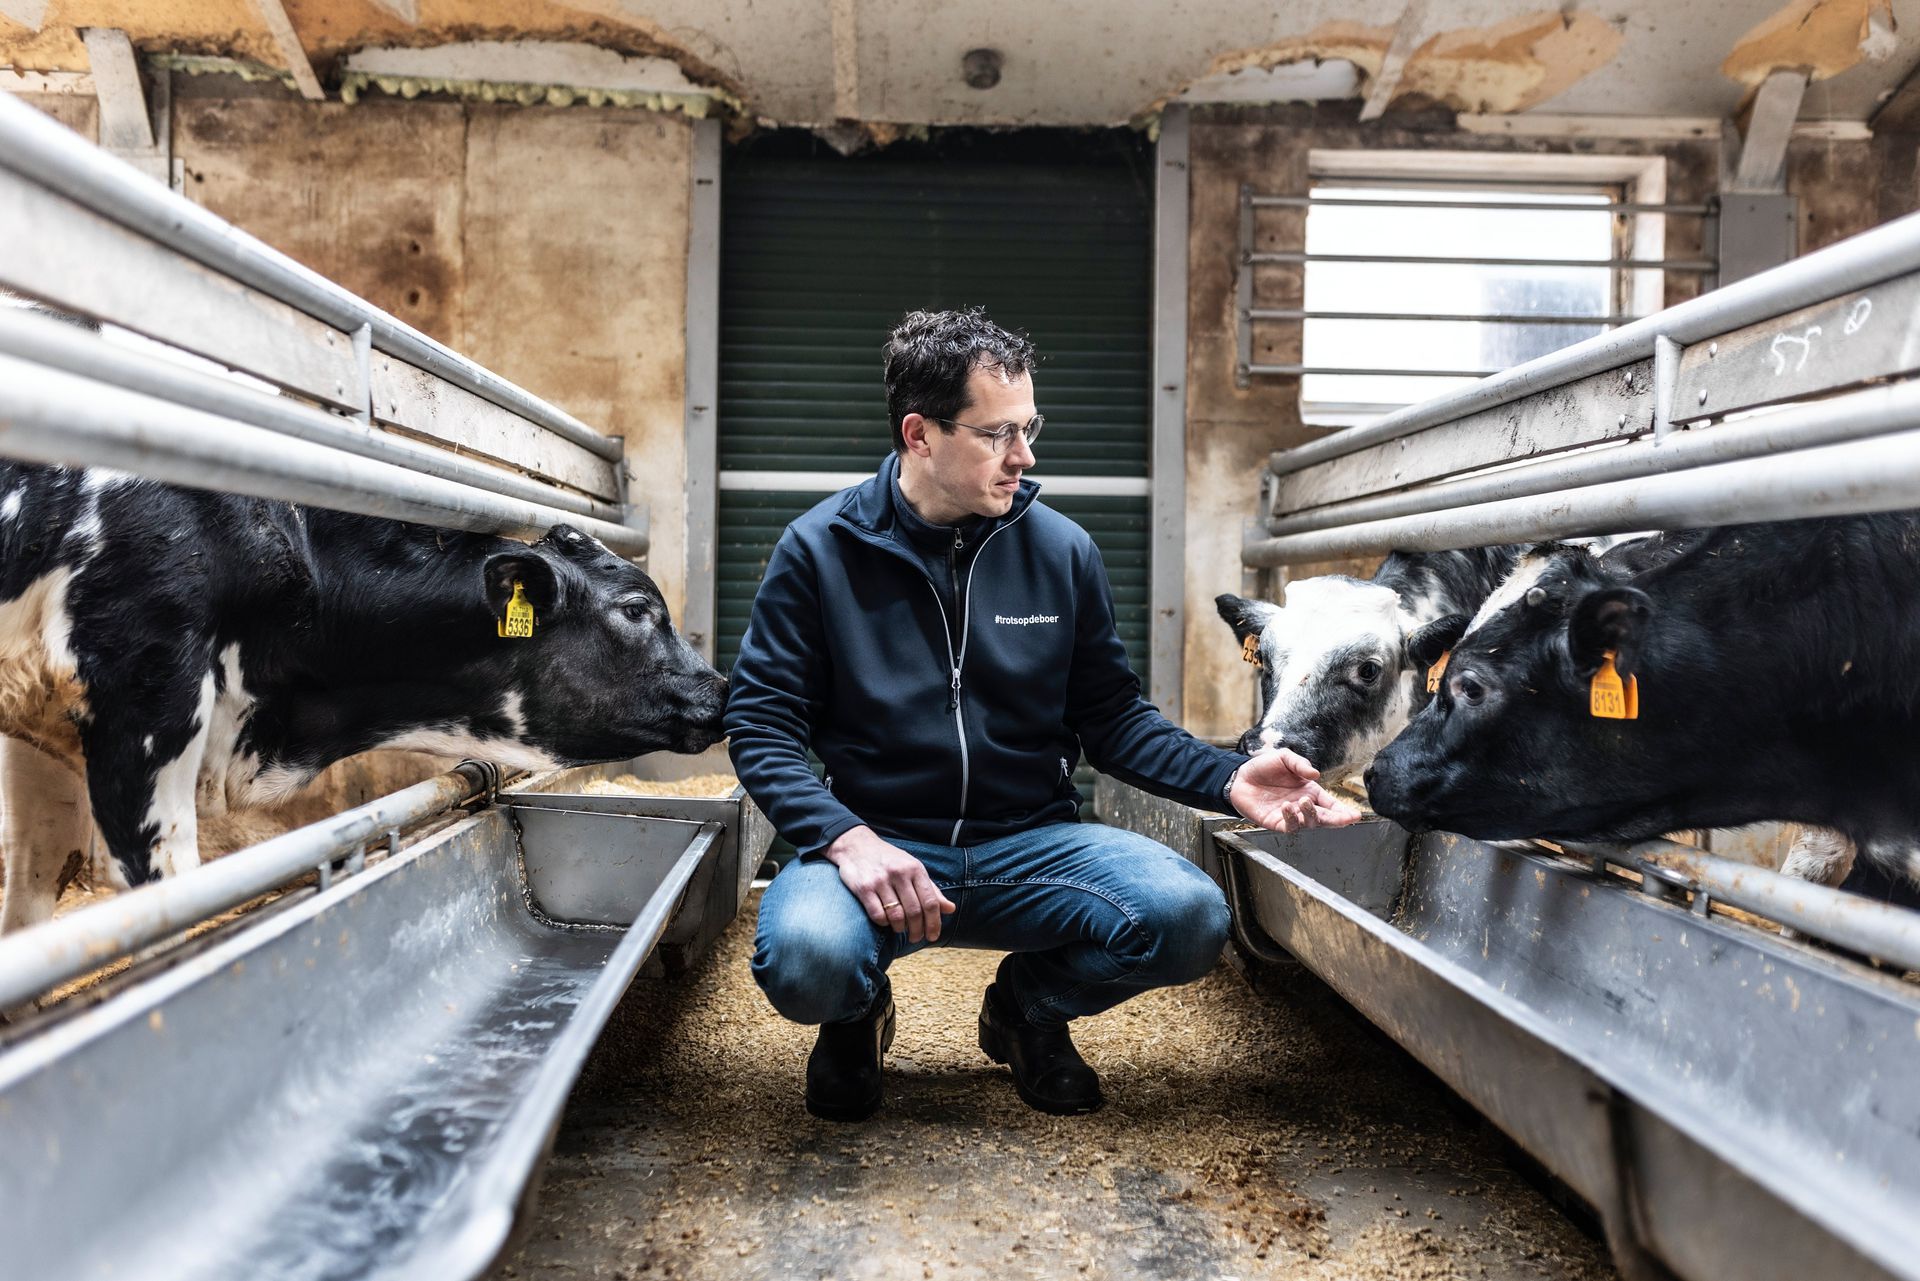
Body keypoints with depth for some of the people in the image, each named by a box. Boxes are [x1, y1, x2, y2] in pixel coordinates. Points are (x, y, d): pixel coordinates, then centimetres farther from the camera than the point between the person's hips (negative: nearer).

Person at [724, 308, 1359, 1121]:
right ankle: (858, 1012, 8)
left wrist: (1229, 781, -8)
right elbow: (761, 722, -5)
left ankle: (1032, 1005, 12)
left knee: (1189, 916, -23)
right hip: (878, 843, -2)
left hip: (1030, 845, 3)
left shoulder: (1061, 550, 4)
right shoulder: (821, 550, -3)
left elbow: (1112, 717, 8)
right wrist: (847, 838, -22)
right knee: (805, 957, -35)